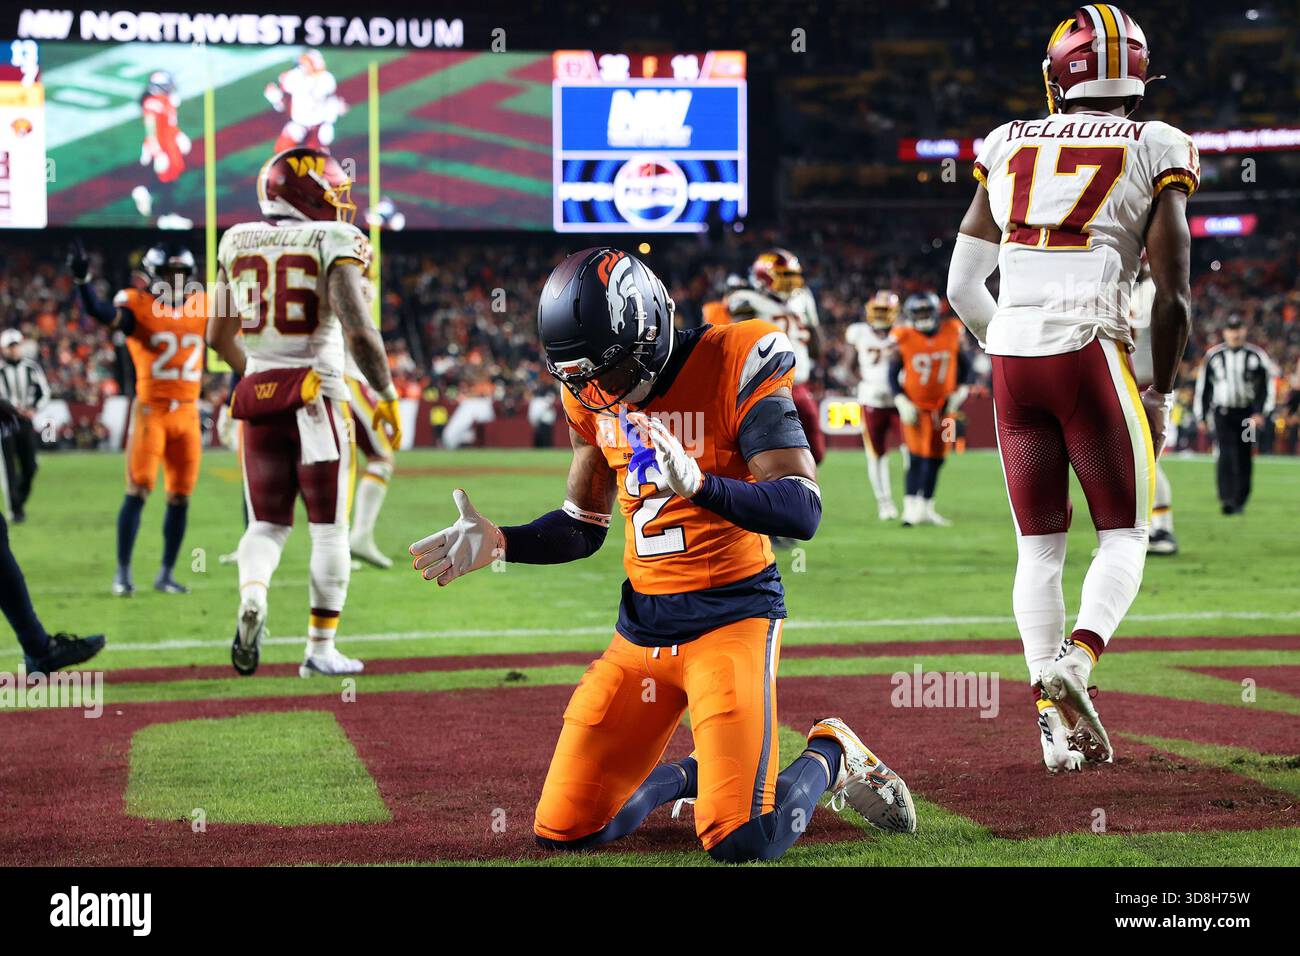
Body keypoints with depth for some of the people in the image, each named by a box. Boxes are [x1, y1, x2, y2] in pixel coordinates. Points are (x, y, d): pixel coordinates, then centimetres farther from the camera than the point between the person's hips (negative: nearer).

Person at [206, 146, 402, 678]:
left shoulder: (238, 243, 7)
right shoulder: (333, 242, -8)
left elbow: (218, 338, 15)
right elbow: (358, 332, -19)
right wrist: (387, 396, -7)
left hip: (258, 393, 4)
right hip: (317, 395, -4)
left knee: (266, 523, 14)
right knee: (329, 528, 8)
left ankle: (252, 595, -16)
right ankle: (320, 649, 10)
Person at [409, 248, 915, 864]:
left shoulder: (734, 365, -15)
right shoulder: (593, 397, 4)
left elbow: (803, 511, -22)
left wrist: (698, 483, -37)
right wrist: (500, 543, -3)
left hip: (731, 614, -6)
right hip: (641, 626, 6)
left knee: (741, 843, -19)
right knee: (562, 834, 3)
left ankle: (830, 756, 12)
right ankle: (690, 775, 29)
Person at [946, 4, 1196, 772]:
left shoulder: (1010, 148, 12)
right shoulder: (1153, 154, 1)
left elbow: (963, 286, 13)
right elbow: (1173, 296, -2)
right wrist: (1160, 395, 9)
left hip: (1013, 359, 4)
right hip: (1092, 355, -3)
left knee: (1038, 546, 11)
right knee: (1124, 534, 10)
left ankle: (1057, 724, 6)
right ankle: (1076, 660, -16)